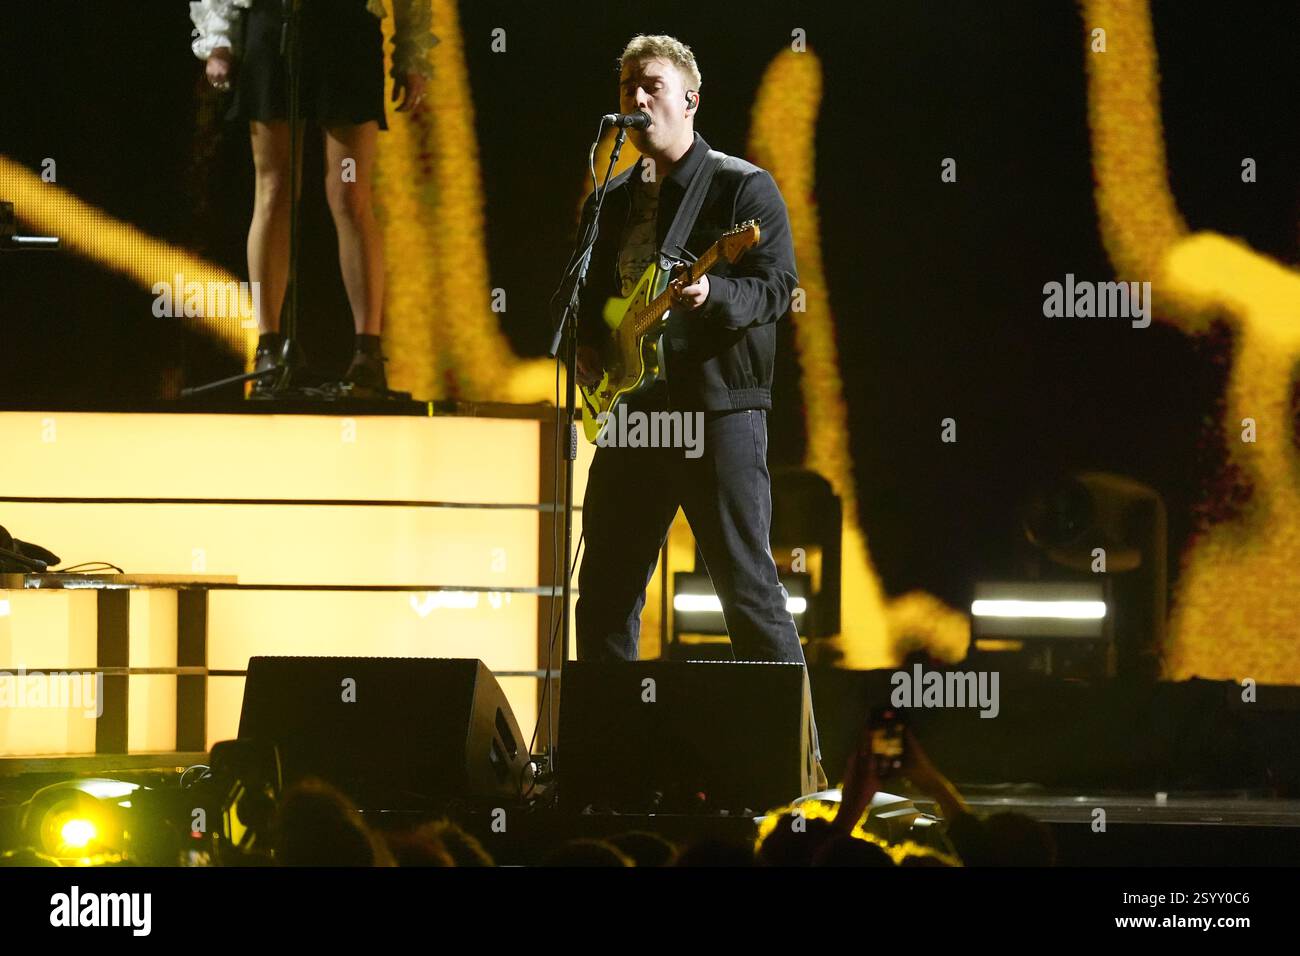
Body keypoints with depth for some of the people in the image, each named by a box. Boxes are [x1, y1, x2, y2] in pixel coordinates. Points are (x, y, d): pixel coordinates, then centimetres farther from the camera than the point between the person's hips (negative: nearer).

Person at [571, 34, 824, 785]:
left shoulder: (743, 188, -2)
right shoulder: (616, 200, 17)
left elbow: (777, 286, -11)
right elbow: (594, 295, 25)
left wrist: (711, 294, -28)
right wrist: (588, 349, 6)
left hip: (718, 409, -7)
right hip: (631, 414, 7)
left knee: (749, 589, -9)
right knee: (605, 594, 7)